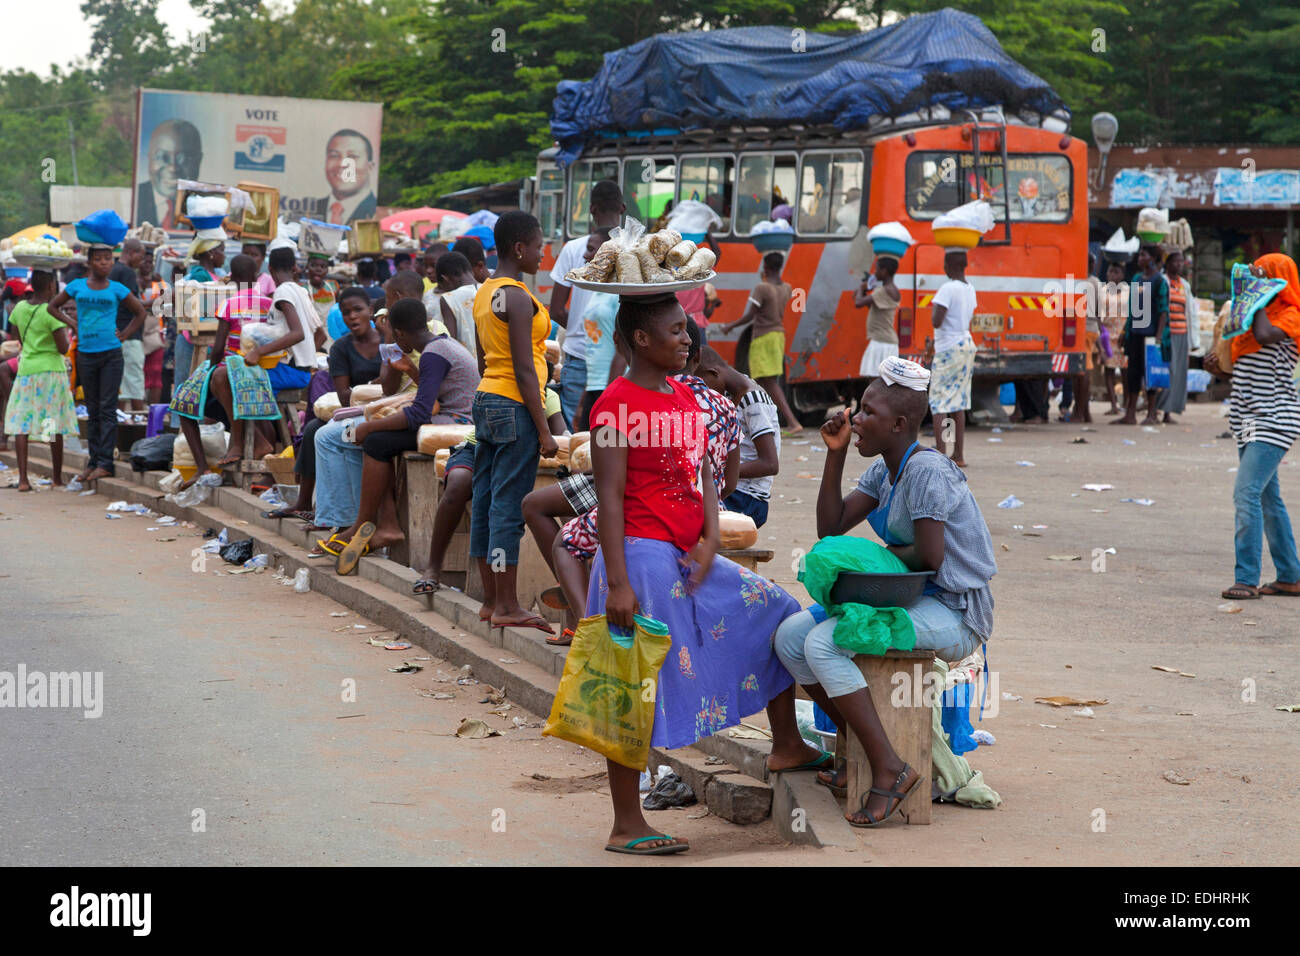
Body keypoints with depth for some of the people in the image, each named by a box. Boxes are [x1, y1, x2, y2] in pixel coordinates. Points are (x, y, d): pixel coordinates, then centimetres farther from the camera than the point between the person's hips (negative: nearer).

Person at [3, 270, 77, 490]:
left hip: (26, 370, 4)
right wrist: (66, 331, 4)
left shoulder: (19, 308, 5)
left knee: (21, 424, 1)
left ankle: (23, 478, -8)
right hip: (51, 371, -4)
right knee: (55, 426, 4)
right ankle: (58, 478, 9)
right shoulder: (51, 312, -11)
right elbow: (63, 348, -14)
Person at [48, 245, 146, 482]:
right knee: (92, 410, 8)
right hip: (86, 354, 2)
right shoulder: (77, 286, 6)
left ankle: (105, 463, -6)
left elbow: (140, 313, 13)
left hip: (111, 354, -2)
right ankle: (93, 461, 12)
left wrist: (124, 335, 3)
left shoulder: (117, 289, 2)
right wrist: (72, 323, 6)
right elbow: (54, 306, 18)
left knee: (107, 409, -5)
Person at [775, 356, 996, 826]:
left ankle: (890, 770, -21)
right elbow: (830, 528, 8)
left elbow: (929, 556, -23)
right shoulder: (884, 471, 11)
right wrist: (835, 454, 1)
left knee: (823, 644, -25)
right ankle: (860, 748, 8)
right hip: (912, 601, 9)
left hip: (954, 615, -9)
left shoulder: (926, 470, -17)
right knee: (790, 635, 0)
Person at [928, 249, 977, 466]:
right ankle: (959, 455, 15)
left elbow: (937, 322, -22)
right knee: (958, 403, 13)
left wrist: (935, 309, -3)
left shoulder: (947, 289, -15)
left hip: (949, 350, -8)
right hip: (967, 345, 8)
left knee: (939, 403, -6)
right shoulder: (970, 289, 11)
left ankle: (941, 454, -14)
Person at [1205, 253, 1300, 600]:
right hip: (1251, 421, 9)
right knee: (1268, 499, 12)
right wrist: (1218, 367, 2)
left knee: (1247, 493, -18)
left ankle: (1246, 579, -18)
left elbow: (1264, 336, -30)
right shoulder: (1259, 313, 17)